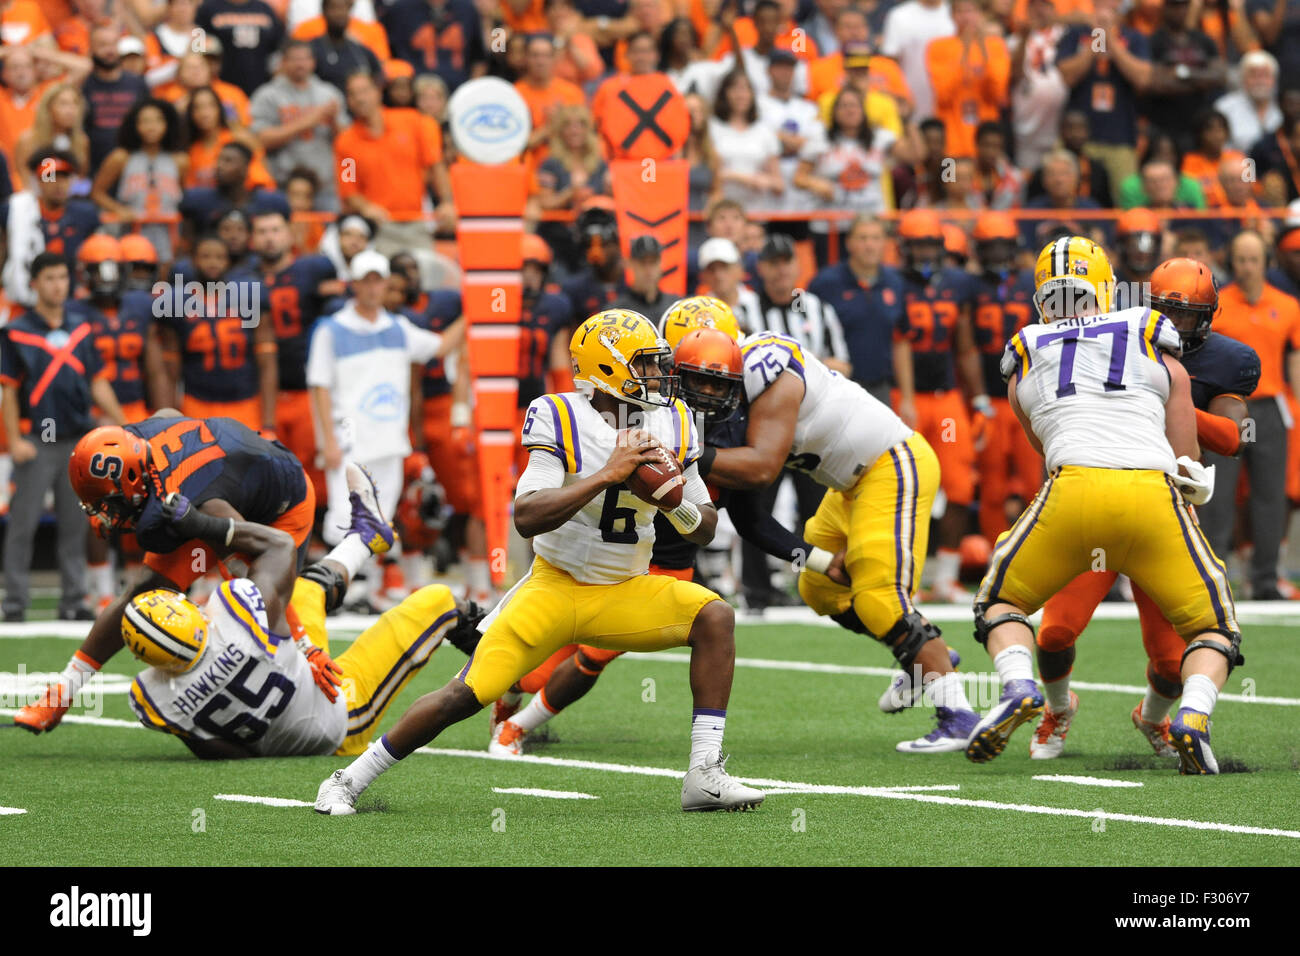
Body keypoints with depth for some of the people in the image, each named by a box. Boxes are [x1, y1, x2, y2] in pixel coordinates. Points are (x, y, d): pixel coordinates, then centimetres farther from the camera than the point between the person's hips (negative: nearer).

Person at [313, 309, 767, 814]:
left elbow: (705, 529, 5)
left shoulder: (671, 424, 0)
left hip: (625, 593, 4)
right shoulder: (562, 421, -16)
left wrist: (674, 502, -18)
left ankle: (704, 774, -18)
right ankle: (349, 780, 4)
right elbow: (527, 517, -28)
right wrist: (607, 475, -32)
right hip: (556, 588, -4)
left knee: (714, 617, -20)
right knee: (467, 694, -13)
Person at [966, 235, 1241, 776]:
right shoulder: (1155, 344, 20)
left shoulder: (1025, 357, 22)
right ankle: (1194, 715, -15)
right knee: (1212, 626, 15)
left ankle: (1018, 686, -5)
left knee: (1000, 600, 24)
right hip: (1153, 497, 0)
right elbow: (1188, 466, 20)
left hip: (1072, 489, 0)